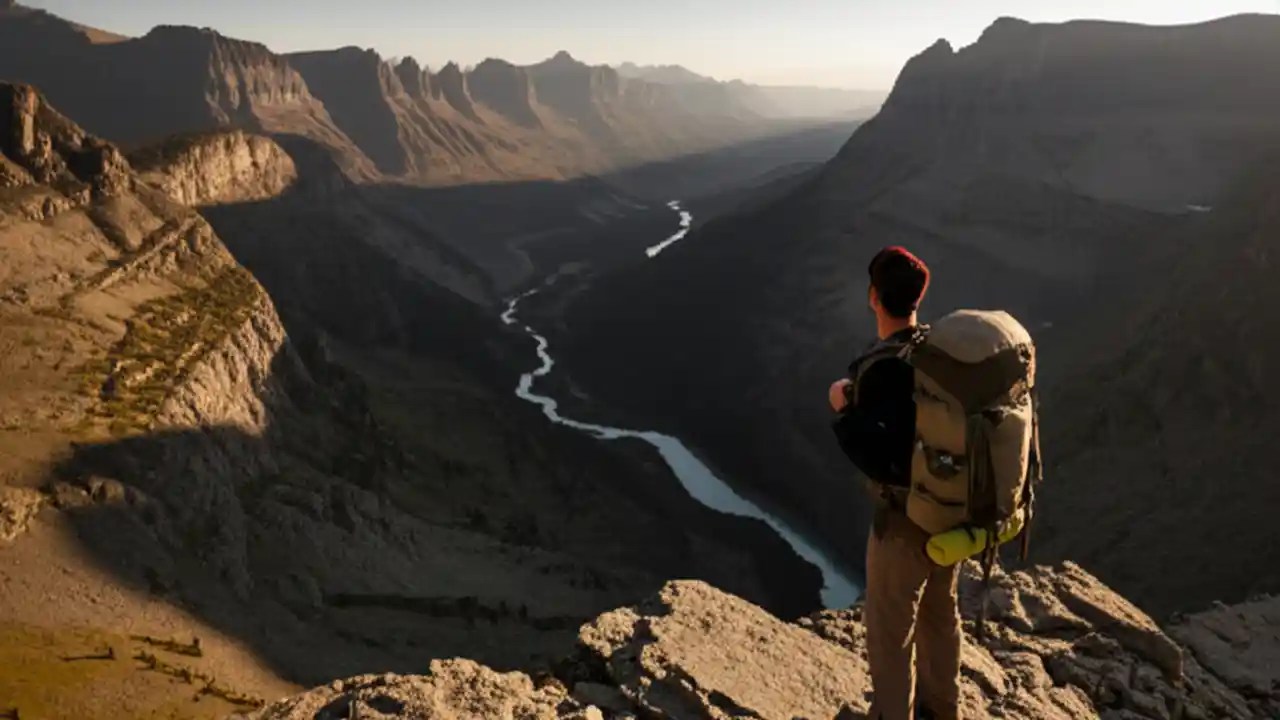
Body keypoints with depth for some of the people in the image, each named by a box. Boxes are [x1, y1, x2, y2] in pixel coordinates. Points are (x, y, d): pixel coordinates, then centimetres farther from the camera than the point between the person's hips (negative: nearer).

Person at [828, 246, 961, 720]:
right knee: (938, 611, 27)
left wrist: (843, 410, -17)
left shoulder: (881, 372, -29)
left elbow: (879, 464, -30)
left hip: (907, 520, -8)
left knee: (888, 631, 12)